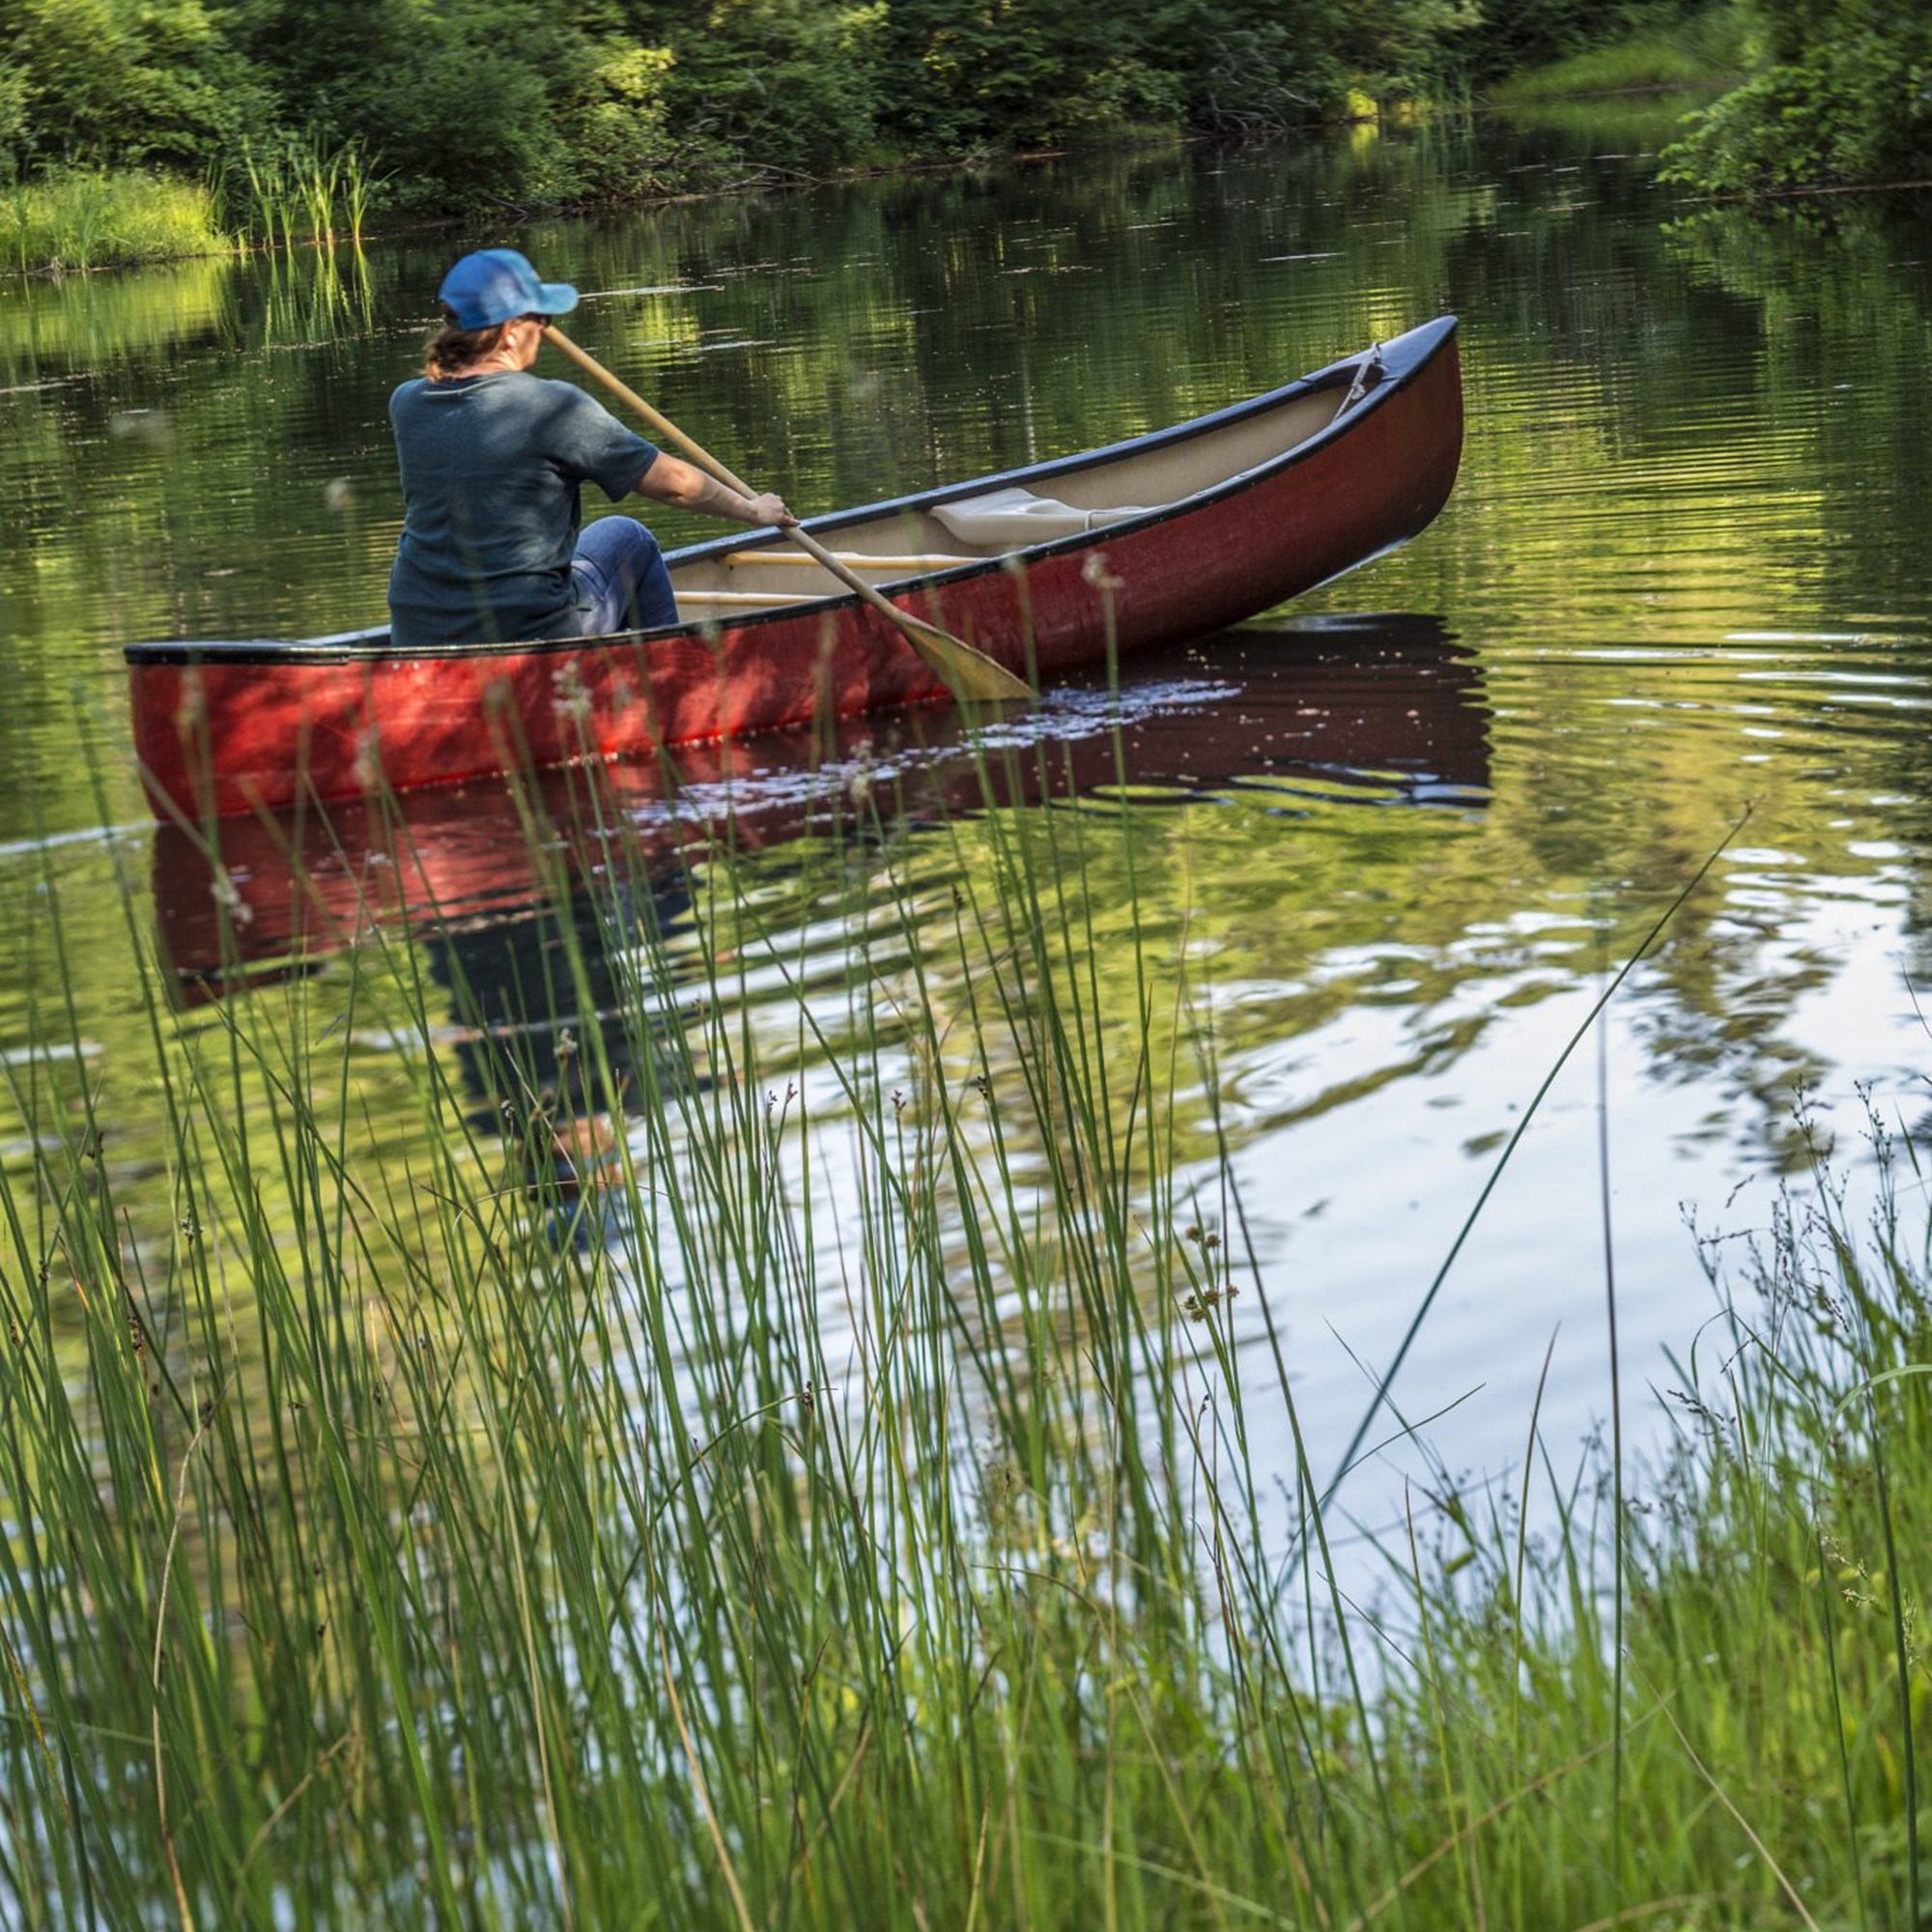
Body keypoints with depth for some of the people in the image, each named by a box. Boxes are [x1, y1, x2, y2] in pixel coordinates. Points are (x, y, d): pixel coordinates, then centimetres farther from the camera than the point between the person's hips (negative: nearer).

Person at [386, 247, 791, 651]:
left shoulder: (405, 405, -2)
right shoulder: (553, 407, -15)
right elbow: (674, 482, -6)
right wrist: (753, 511, 10)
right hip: (530, 634, -5)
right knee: (627, 538, 23)